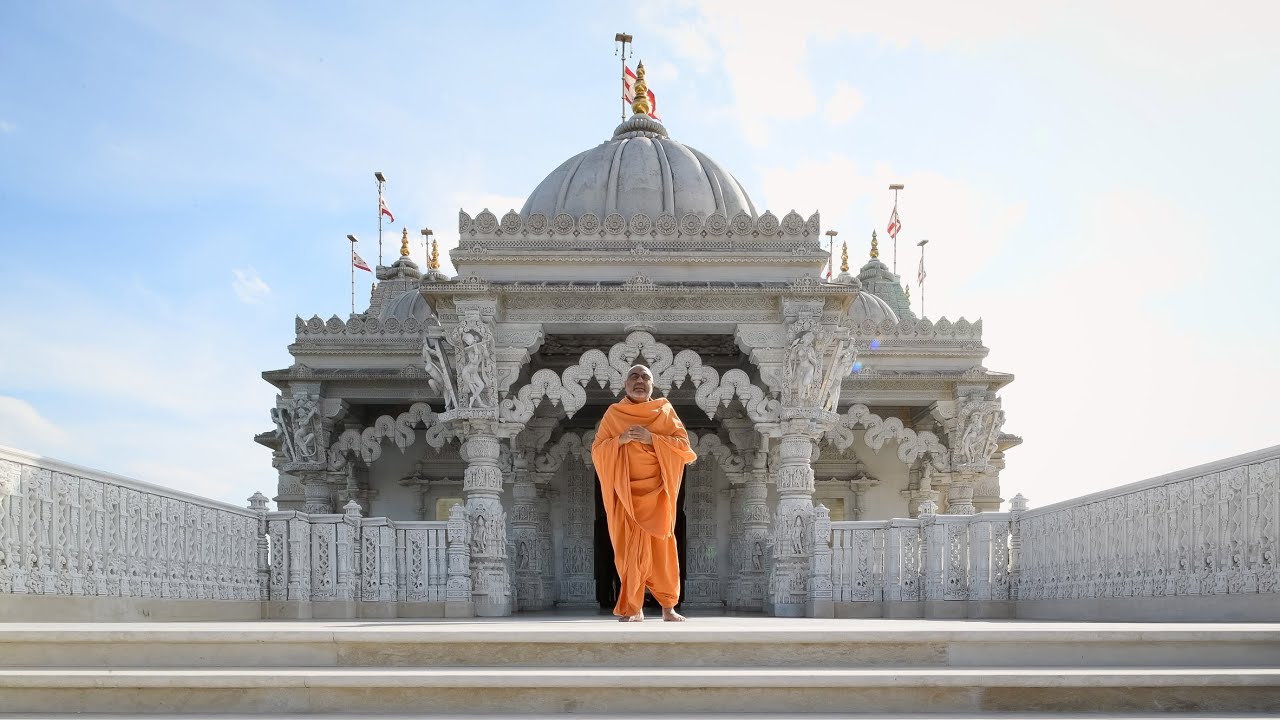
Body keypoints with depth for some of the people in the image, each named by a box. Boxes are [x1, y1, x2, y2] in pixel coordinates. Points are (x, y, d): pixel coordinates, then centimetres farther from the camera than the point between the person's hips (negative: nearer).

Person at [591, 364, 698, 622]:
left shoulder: (665, 410, 7)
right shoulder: (613, 414, 7)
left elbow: (683, 444, 0)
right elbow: (597, 451, 4)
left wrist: (652, 438, -14)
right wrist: (620, 439, -14)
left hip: (657, 490, 0)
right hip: (626, 492, 0)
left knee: (662, 547, -4)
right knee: (629, 548, -4)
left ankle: (668, 608, 1)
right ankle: (633, 608, 1)